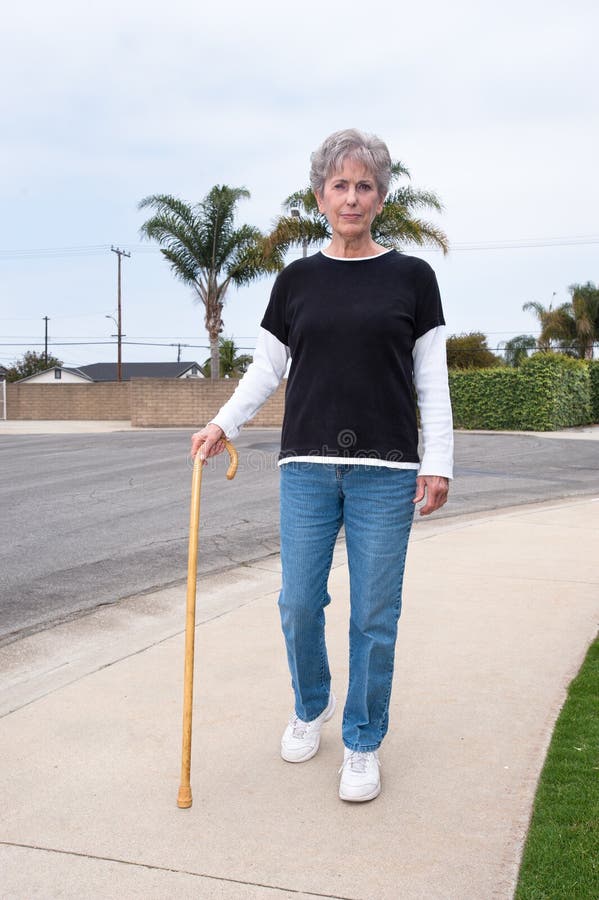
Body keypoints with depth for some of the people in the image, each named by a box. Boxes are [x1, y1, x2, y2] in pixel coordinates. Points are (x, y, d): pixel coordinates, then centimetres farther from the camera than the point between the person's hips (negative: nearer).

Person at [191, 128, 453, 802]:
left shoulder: (412, 277, 3)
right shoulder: (296, 281, 7)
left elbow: (431, 379, 2)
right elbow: (267, 367, 11)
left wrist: (438, 462, -5)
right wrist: (224, 423, -2)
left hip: (385, 470, -1)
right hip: (307, 468, 2)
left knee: (374, 614, 3)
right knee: (299, 604, 5)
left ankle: (363, 742, 21)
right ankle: (312, 706, 34)